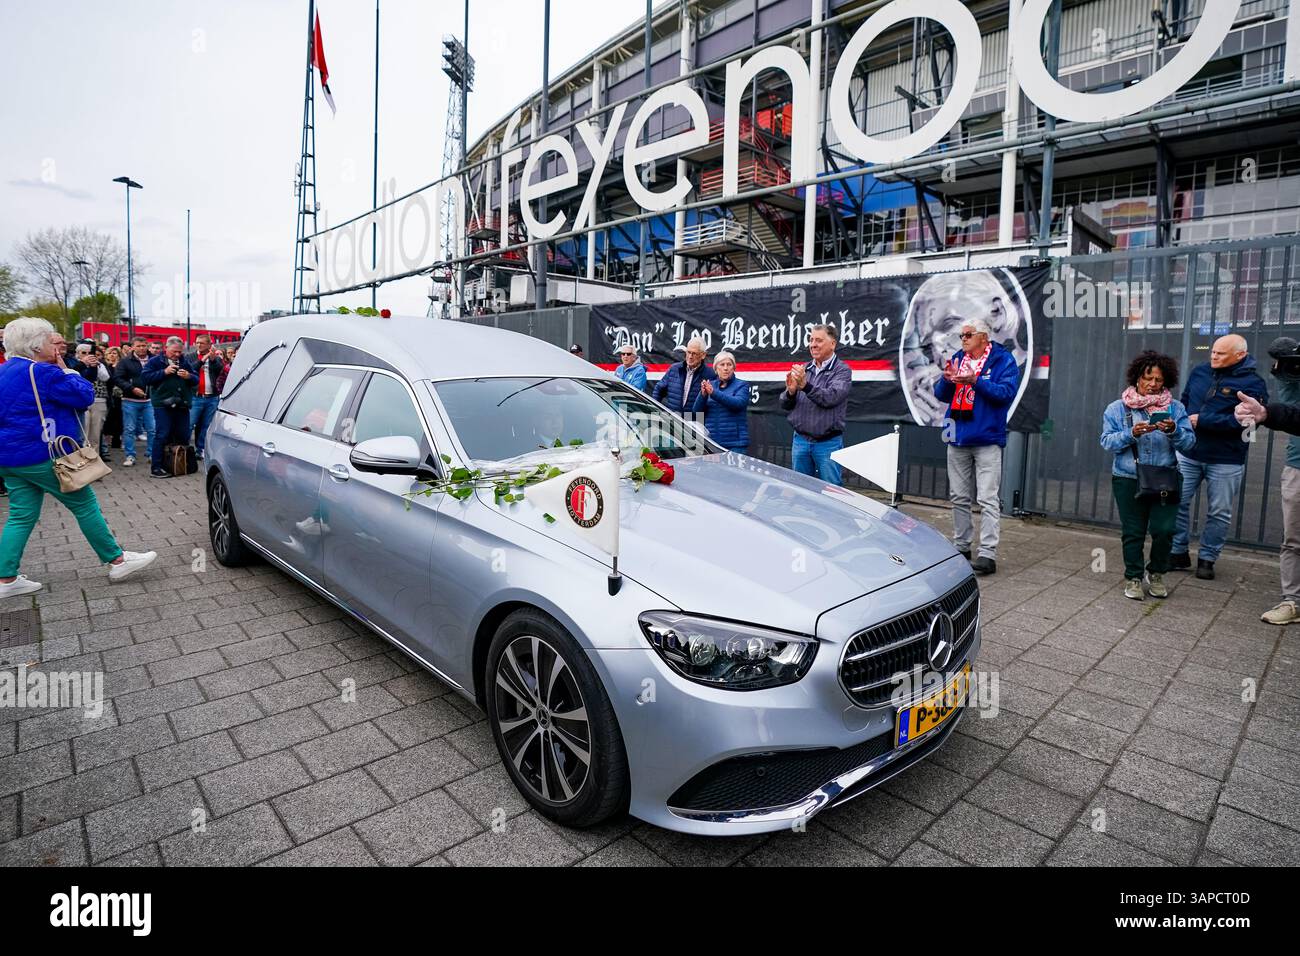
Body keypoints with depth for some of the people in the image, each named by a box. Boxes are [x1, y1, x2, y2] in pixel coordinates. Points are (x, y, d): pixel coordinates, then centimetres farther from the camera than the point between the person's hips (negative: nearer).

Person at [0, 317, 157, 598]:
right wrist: (66, 369, -2)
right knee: (85, 505, 0)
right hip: (43, 456, -9)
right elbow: (85, 395, -13)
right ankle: (117, 561, 7)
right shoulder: (43, 372, -17)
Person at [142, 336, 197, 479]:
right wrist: (164, 372, -16)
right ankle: (155, 468, -4)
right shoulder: (154, 361, 3)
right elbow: (145, 377, -8)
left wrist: (189, 376, -8)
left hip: (182, 405, 5)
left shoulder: (185, 362, 15)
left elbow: (196, 379, 13)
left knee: (184, 436, 9)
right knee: (162, 436, -8)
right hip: (163, 404, -4)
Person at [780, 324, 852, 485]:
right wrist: (790, 391, -14)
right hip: (800, 440, 4)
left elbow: (831, 397, -21)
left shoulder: (842, 370, -4)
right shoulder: (804, 369, 9)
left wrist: (805, 385, -32)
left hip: (828, 443, -4)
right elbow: (785, 404, 8)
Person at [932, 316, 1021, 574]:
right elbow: (941, 395, 9)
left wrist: (975, 380, -24)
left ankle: (988, 554, -6)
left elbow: (1007, 392, -15)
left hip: (987, 439, -5)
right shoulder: (957, 358, 12)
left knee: (988, 500, -7)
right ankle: (961, 546, 23)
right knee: (959, 498, 12)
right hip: (958, 439, 6)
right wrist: (947, 379, -11)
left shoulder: (1003, 360, -2)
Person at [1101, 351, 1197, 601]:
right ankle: (1133, 578, 20)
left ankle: (1155, 574, 20)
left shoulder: (1175, 408, 6)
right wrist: (1131, 434, -21)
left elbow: (1189, 442, 0)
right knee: (1133, 532, 6)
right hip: (1128, 480, -1)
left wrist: (1174, 431, -19)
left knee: (1164, 530, -4)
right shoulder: (1117, 408, 1)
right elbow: (1107, 442, -5)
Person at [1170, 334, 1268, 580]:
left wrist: (1202, 420, -21)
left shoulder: (1252, 383, -10)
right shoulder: (1200, 372, 4)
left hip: (1226, 461, -4)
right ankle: (1179, 552, 18)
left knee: (1219, 513, 7)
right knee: (1177, 503, 5)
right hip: (1189, 454, 4)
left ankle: (1207, 558, 20)